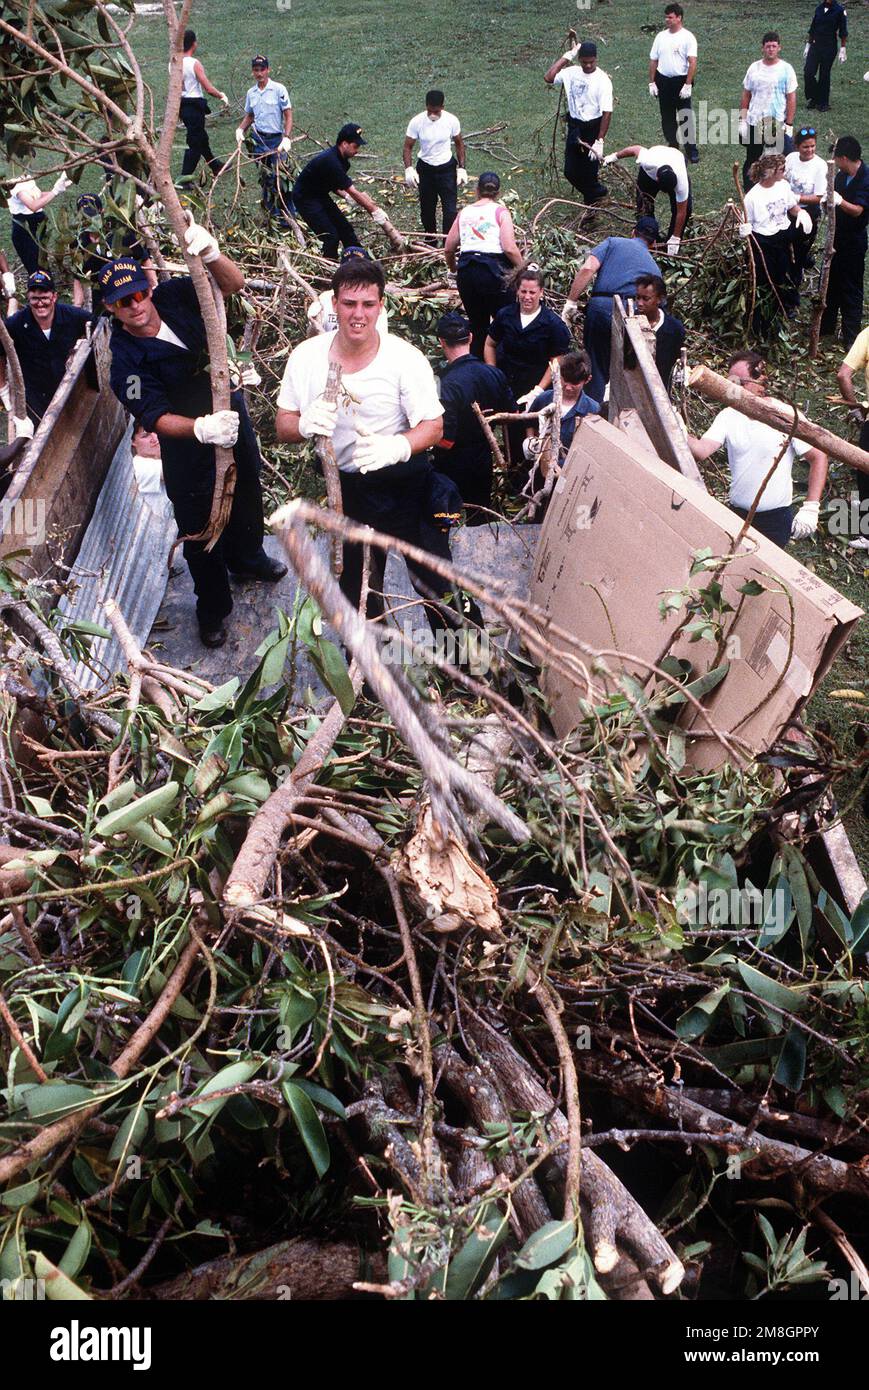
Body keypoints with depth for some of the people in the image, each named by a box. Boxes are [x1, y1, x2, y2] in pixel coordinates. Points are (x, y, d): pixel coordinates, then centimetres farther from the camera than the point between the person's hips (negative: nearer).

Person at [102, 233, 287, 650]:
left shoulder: (174, 295, -15)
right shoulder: (126, 357, -27)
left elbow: (232, 284, -19)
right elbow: (156, 417, -30)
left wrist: (211, 256, -42)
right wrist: (201, 428, -50)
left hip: (231, 413, 6)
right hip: (188, 444, -5)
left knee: (247, 494, 28)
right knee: (200, 526, 6)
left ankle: (247, 558, 58)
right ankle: (212, 607, 28)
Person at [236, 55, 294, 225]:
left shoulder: (279, 89, -7)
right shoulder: (251, 93, 8)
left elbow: (288, 117, -8)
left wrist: (286, 138, -21)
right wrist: (240, 130, -2)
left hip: (276, 140, -5)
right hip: (258, 139, 5)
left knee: (280, 178, -10)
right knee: (265, 179, 9)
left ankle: (287, 216, -3)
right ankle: (271, 213, 21)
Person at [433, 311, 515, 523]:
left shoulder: (448, 384, -28)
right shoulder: (494, 374, -7)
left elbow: (445, 440, -27)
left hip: (453, 467, -6)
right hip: (484, 462, 6)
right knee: (480, 518, 22)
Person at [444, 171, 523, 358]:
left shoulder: (464, 212, 14)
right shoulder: (500, 211, 1)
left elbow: (448, 249, 15)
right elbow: (509, 248, -12)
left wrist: (453, 268, 34)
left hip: (466, 271, 5)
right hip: (493, 271, -5)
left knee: (478, 326, 17)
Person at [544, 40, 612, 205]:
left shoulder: (602, 80, -17)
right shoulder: (572, 73, -2)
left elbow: (607, 112, -20)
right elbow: (548, 77, -13)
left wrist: (599, 141, -26)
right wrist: (567, 56, -12)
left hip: (592, 128, -6)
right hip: (574, 127, 6)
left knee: (589, 171, 2)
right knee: (570, 171, 11)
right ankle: (597, 191, 36)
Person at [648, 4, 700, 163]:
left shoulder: (688, 37, -8)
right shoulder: (661, 36, 7)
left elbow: (693, 62, -14)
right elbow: (653, 60, 11)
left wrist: (688, 85, -21)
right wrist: (651, 83, 5)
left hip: (681, 80, -5)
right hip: (663, 81, 5)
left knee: (685, 118, -4)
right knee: (667, 118, 11)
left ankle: (692, 151, 3)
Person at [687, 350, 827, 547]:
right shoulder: (728, 416, -3)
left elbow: (818, 457, -8)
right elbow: (701, 451, -15)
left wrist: (811, 508, -14)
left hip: (776, 517, -3)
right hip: (737, 514, 3)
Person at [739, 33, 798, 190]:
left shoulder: (786, 69, -5)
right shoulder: (754, 68, 3)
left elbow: (791, 98, -5)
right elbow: (746, 95, 9)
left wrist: (789, 124, -10)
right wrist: (742, 119, 3)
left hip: (778, 124, -3)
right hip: (754, 123, 3)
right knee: (751, 160, 12)